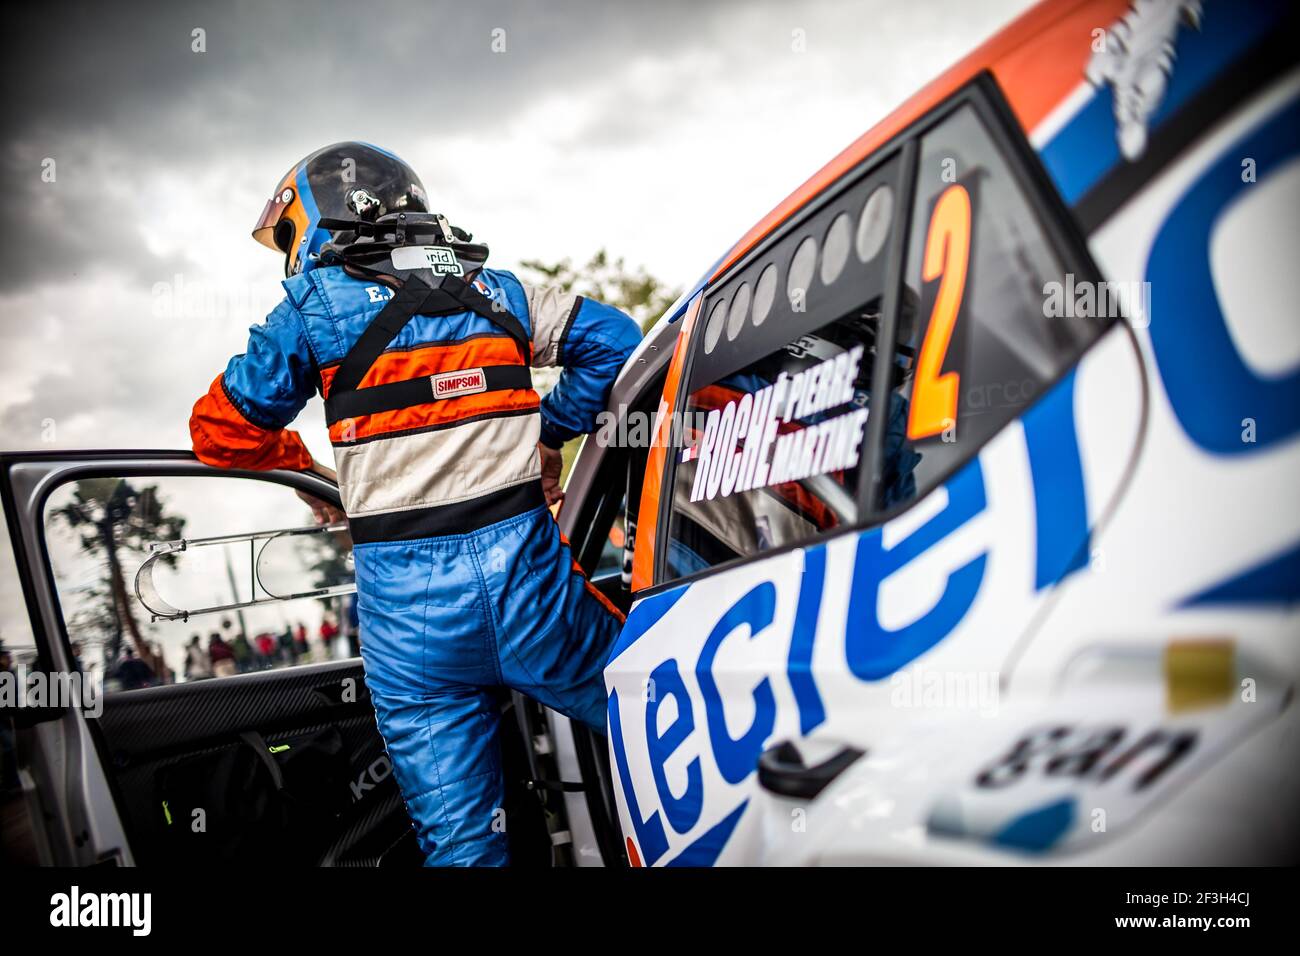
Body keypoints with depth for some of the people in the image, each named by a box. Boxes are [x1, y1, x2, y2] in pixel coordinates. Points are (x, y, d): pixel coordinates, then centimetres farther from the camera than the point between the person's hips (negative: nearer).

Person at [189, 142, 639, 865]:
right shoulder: (494, 289, 12)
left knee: (459, 837, 9)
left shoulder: (318, 304, 3)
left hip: (407, 602, -1)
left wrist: (299, 460, 24)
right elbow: (612, 338, 15)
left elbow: (222, 430, 5)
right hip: (525, 574, 2)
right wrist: (550, 432, 22)